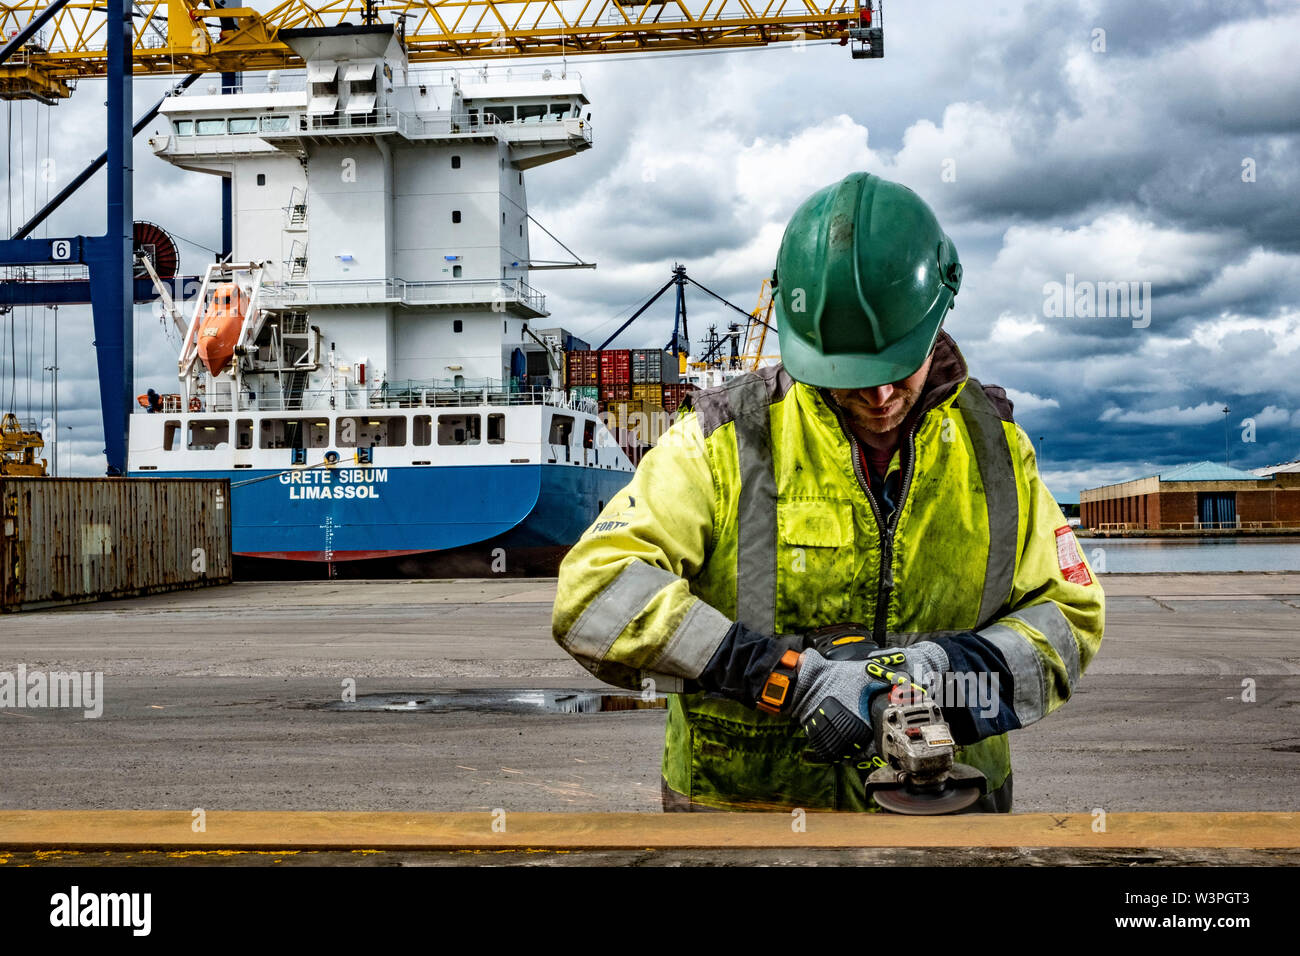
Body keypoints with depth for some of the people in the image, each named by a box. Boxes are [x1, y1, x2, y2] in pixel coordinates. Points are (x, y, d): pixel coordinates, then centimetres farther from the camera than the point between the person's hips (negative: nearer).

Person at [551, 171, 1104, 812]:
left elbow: (1070, 613, 13)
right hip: (747, 800, -2)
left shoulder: (994, 446, 8)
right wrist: (789, 676, -22)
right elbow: (596, 592, -13)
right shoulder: (728, 440, -3)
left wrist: (963, 666, -9)